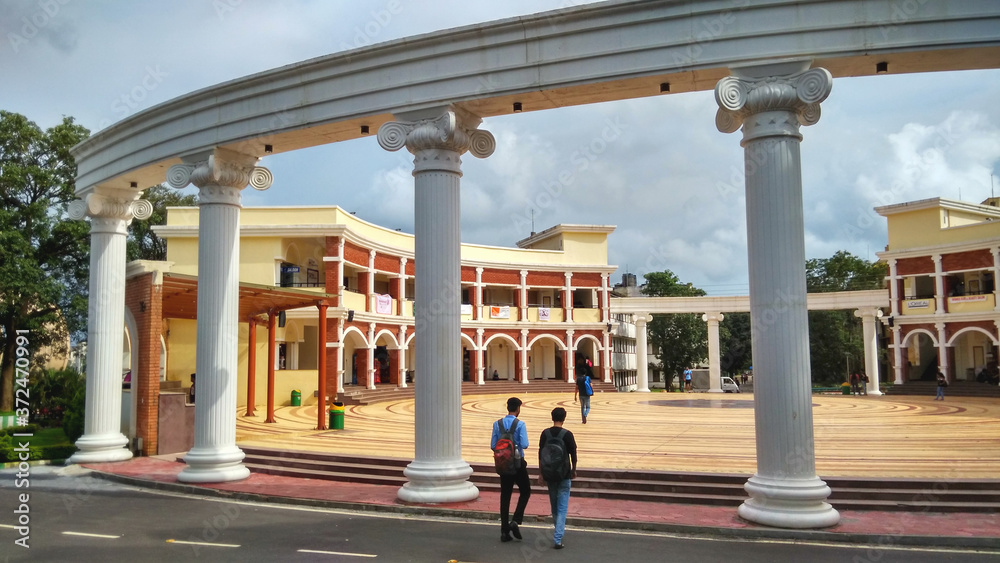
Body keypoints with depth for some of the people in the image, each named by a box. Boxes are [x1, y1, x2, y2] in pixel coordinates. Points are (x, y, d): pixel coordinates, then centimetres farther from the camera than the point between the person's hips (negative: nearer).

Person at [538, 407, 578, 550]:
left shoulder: (545, 433, -2)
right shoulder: (567, 434, -11)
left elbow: (540, 455, 1)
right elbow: (573, 455, -6)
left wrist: (541, 473, 9)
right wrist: (574, 471, 10)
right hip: (564, 475, -3)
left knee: (554, 504, 20)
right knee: (562, 507, -1)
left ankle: (559, 530, 37)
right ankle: (558, 538, -9)